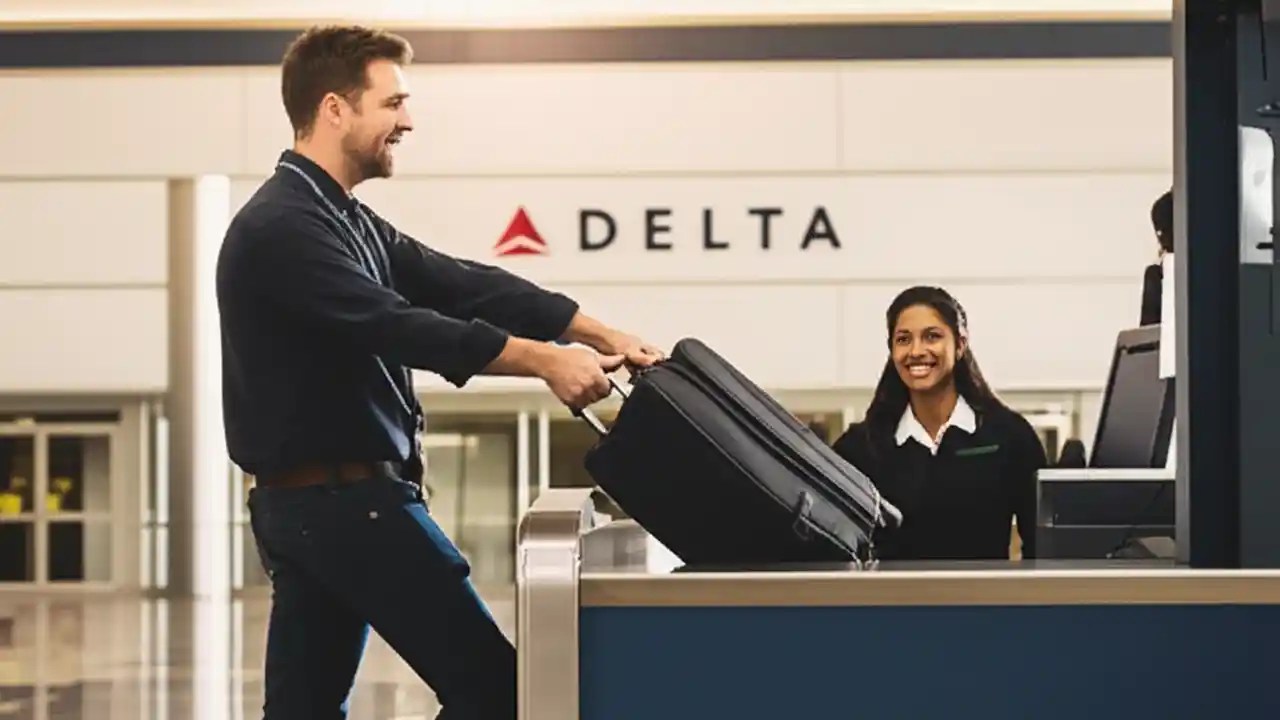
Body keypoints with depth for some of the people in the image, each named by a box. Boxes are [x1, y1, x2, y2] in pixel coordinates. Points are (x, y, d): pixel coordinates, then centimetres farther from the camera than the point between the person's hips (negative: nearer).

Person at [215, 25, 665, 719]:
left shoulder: (348, 220, 15)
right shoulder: (281, 228, -15)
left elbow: (457, 285, 9)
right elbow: (393, 326, -25)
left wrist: (599, 333, 0)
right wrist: (542, 360, -27)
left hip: (304, 504, 10)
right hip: (344, 498, -10)